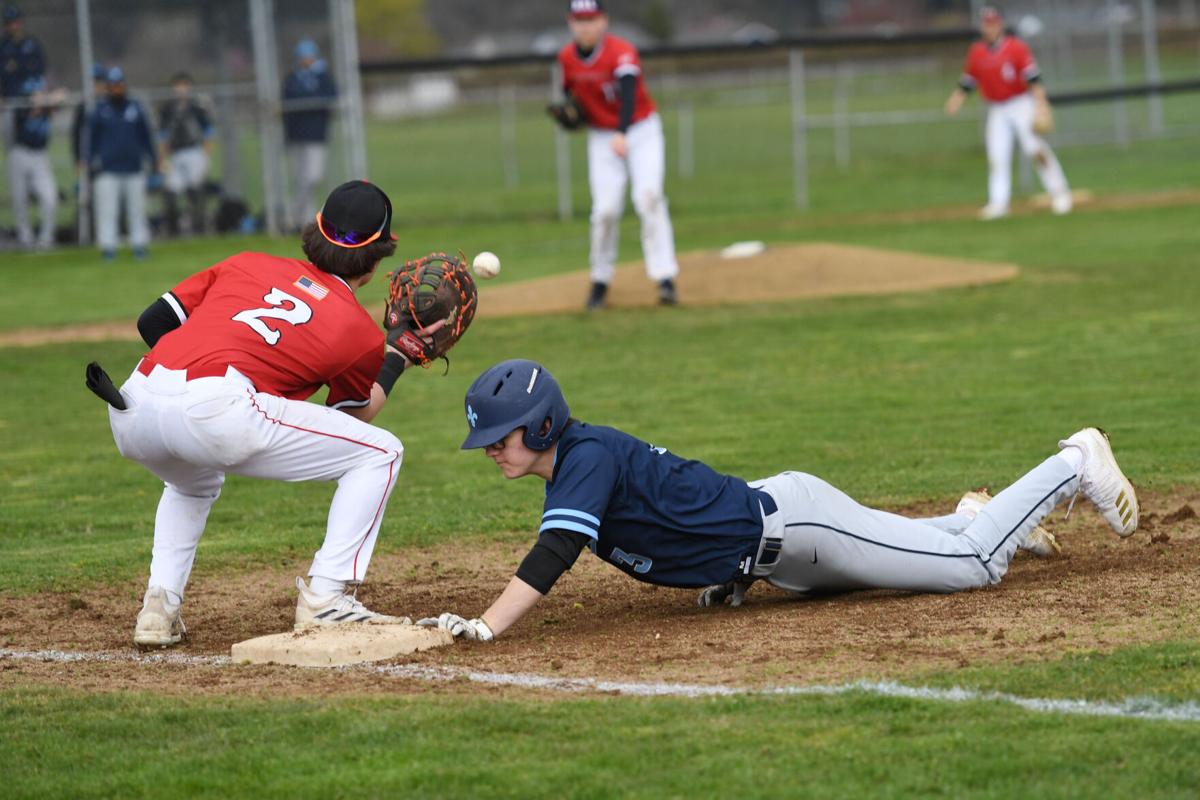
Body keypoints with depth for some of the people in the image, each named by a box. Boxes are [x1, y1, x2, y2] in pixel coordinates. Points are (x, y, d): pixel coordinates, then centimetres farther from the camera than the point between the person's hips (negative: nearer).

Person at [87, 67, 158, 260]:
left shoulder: (136, 108, 8)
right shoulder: (100, 110, 3)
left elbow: (146, 136, 12)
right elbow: (92, 138, 7)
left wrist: (153, 159, 7)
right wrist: (94, 162, 1)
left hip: (134, 169, 2)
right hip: (108, 170, -2)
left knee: (136, 209, 5)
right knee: (107, 210, -6)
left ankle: (139, 244, 12)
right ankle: (108, 246, -4)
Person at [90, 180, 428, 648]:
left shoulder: (248, 265, 26)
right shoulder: (361, 333, 16)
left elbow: (153, 321, 22)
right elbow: (353, 416, 32)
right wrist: (400, 356, 42)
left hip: (128, 416, 6)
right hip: (215, 410, -6)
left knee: (196, 483, 42)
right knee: (380, 453, 10)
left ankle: (159, 607, 23)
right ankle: (326, 600, 2)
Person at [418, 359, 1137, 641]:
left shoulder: (587, 459, -24)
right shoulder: (570, 460, 4)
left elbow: (552, 557, -37)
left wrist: (483, 627, -45)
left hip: (790, 524, -8)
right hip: (766, 549, 8)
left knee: (976, 565, 1)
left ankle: (1074, 466, 15)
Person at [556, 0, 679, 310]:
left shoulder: (622, 52, -21)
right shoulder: (567, 58, -2)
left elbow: (628, 93, -37)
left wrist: (622, 135, -53)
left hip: (640, 130, -4)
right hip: (601, 138, 4)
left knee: (649, 197, -20)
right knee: (606, 209, -8)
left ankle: (665, 278, -21)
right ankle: (600, 281, 11)